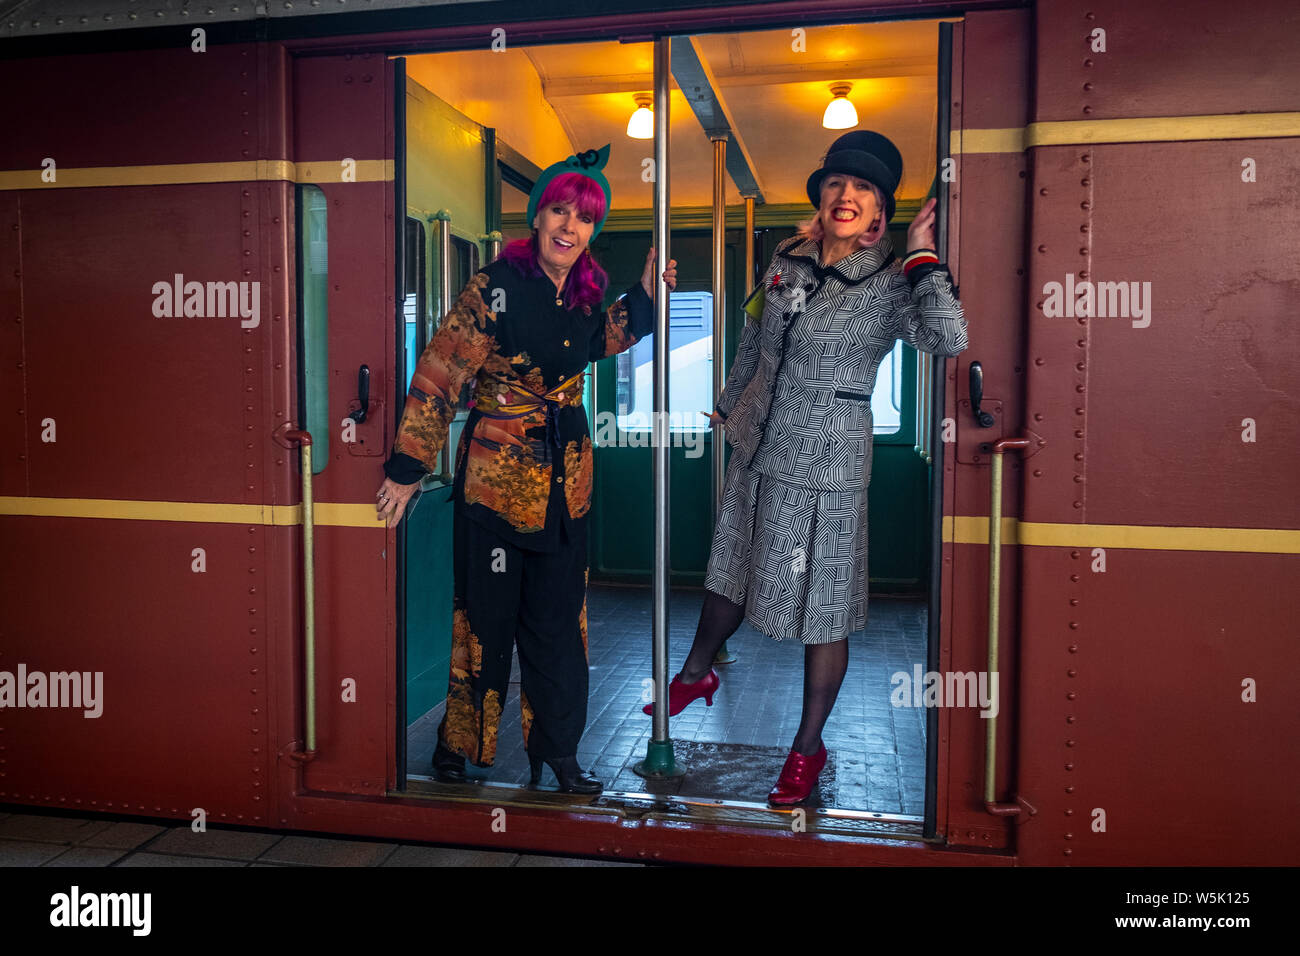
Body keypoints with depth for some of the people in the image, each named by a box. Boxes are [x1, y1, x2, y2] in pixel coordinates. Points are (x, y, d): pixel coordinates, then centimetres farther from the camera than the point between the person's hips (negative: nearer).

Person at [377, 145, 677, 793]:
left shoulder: (585, 293, 5)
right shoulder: (498, 288, -15)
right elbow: (438, 376, -15)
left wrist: (646, 293, 15)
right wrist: (408, 468, -15)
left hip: (565, 477, 6)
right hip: (495, 472, -6)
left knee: (559, 619, 11)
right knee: (485, 615, 6)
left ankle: (556, 750, 24)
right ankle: (459, 741, 27)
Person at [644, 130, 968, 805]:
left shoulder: (888, 285, -12)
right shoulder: (789, 259, 4)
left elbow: (948, 338, -30)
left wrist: (922, 255, -21)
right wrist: (727, 405, 27)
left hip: (824, 464, -5)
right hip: (756, 450, 6)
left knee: (822, 608, 4)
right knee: (729, 573, 21)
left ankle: (808, 749, 22)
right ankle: (696, 676, 47)